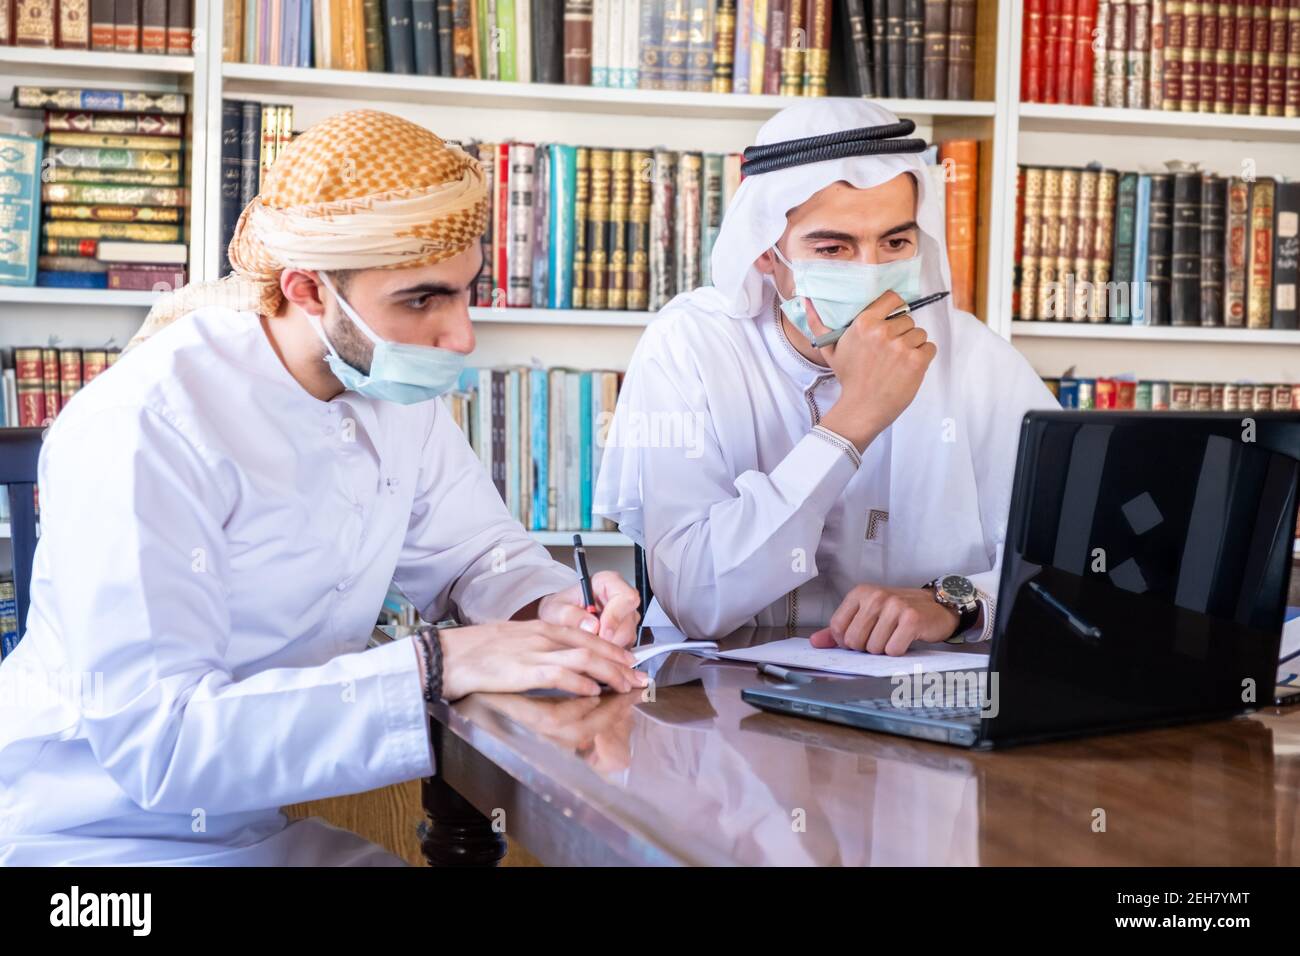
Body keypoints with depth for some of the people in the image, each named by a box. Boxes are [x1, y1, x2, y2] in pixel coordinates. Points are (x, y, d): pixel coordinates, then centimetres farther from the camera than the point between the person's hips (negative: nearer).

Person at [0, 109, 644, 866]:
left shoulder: (393, 385, -2)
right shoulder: (142, 432, -25)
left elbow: (476, 550, 7)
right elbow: (158, 740, -30)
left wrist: (551, 607, -15)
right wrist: (438, 664, -34)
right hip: (99, 838, -7)